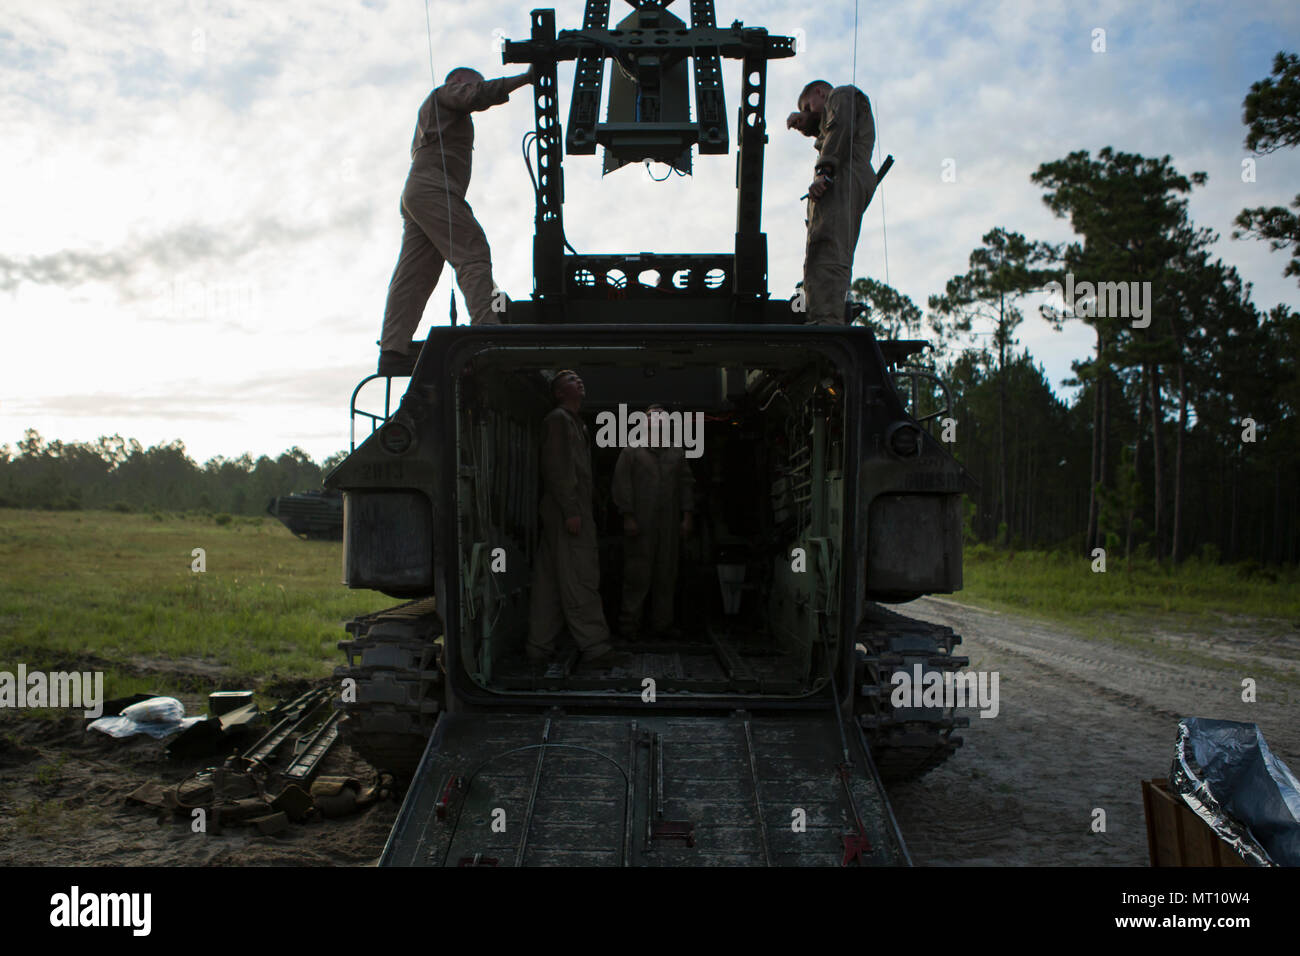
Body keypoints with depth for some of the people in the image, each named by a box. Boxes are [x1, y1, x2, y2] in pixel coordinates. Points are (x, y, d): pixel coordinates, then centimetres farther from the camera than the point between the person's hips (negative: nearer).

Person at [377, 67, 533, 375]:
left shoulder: (431, 110, 39)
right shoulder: (447, 93, 11)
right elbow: (478, 95, -8)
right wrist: (523, 79, -6)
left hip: (415, 193, 9)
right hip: (433, 190, -9)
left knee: (413, 275, 0)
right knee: (472, 255, -20)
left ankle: (392, 352, -8)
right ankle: (487, 327, -34)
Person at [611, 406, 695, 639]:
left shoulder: (677, 454, 18)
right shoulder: (631, 453, 6)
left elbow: (686, 484, 16)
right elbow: (622, 485, 0)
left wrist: (687, 517, 7)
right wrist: (628, 517, -8)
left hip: (668, 524, 4)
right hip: (640, 523, -4)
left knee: (666, 574, 3)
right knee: (637, 574, -5)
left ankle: (662, 623, 11)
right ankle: (629, 624, 0)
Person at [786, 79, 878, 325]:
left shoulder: (842, 94, 12)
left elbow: (841, 127, -7)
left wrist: (825, 170, -17)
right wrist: (803, 120, 23)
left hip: (843, 178, -10)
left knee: (827, 254, -24)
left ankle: (827, 320, -39)